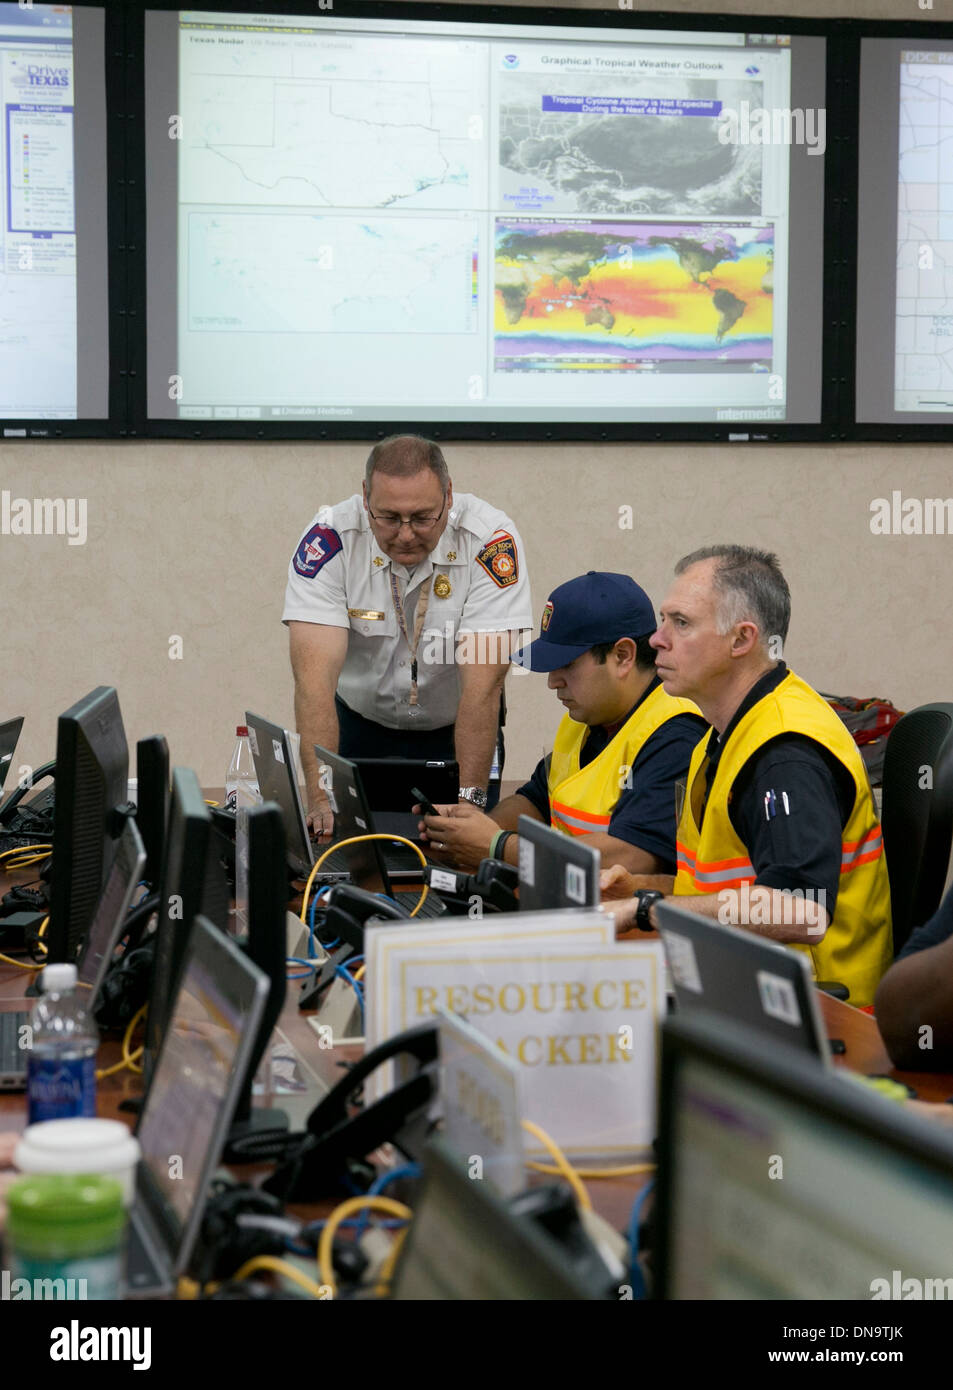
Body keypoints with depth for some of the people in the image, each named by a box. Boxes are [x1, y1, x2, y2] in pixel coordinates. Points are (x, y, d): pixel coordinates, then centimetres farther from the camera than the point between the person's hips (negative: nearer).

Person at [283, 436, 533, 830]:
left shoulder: (489, 540, -24)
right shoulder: (329, 539, -23)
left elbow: (483, 681, -27)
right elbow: (315, 675, -29)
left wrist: (468, 796, -35)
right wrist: (321, 797, -39)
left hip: (455, 730, 0)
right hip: (359, 725, 1)